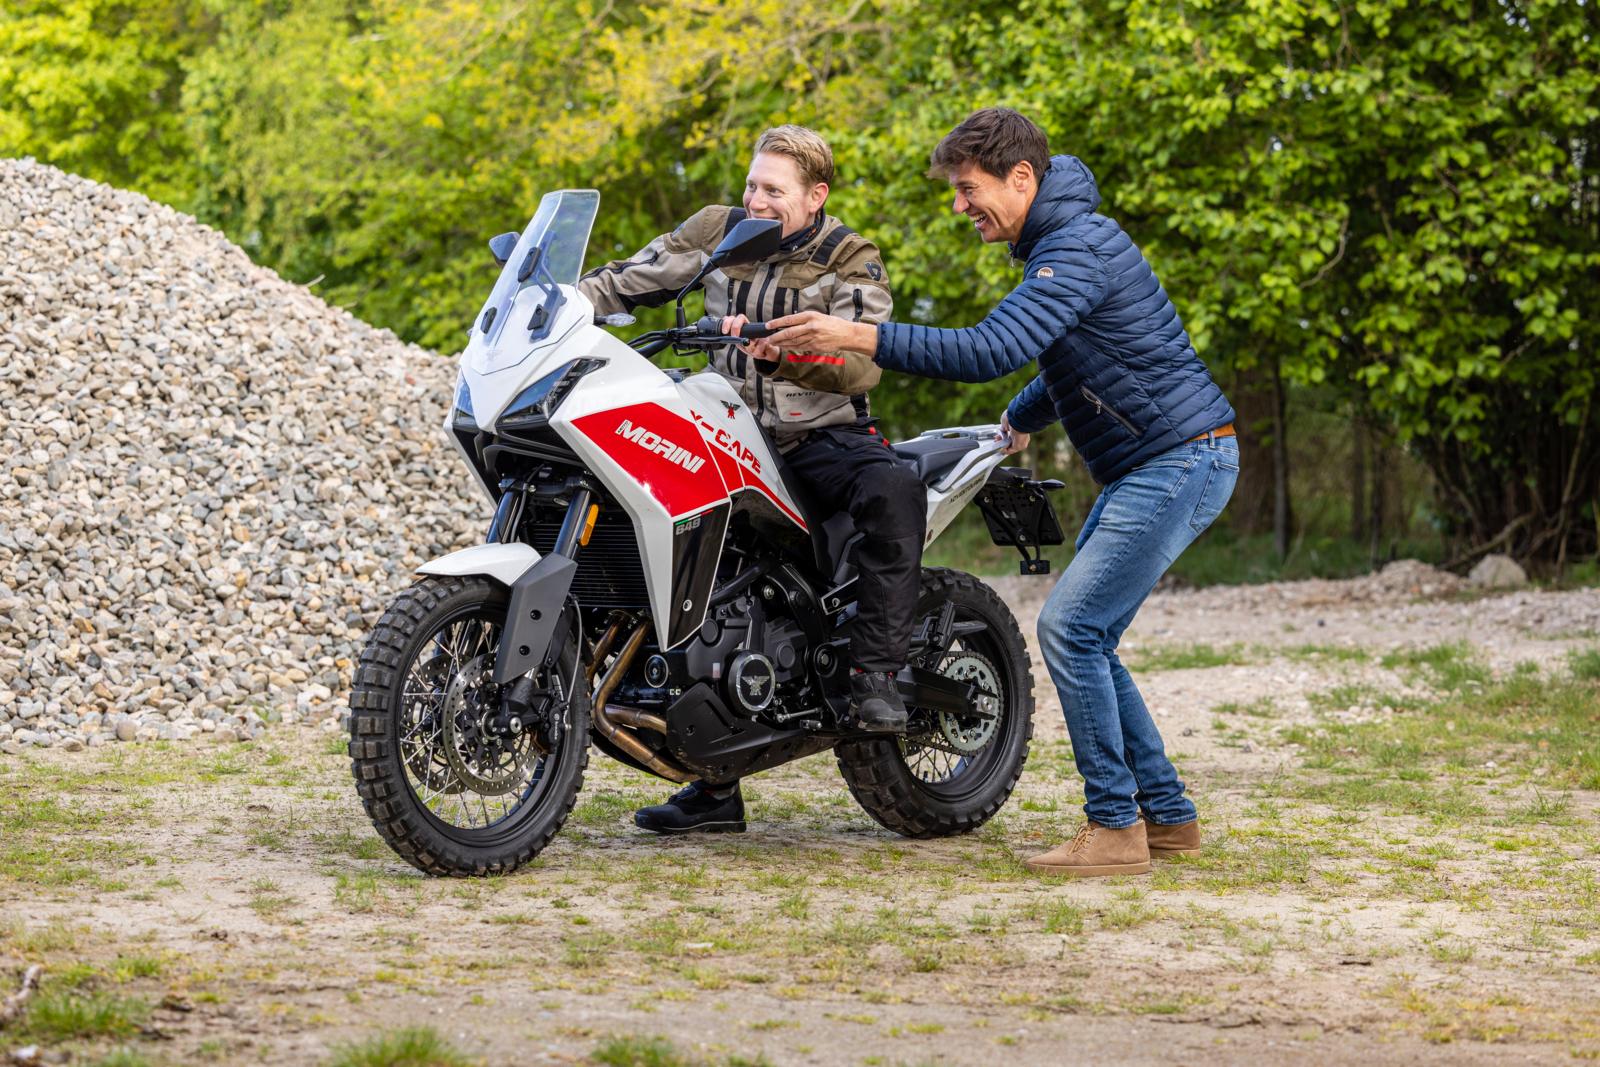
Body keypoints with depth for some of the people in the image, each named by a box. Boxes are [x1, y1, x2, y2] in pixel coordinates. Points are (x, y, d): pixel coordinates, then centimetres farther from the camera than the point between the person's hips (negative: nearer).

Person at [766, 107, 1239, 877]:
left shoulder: (1079, 249, -19)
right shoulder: (1057, 243, 15)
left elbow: (992, 351, -31)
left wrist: (863, 338, -34)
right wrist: (1020, 421, 34)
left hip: (1182, 460, -11)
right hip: (1146, 467, 11)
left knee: (1070, 627, -14)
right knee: (1084, 638, 10)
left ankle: (1115, 827, -10)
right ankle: (1167, 814, 16)